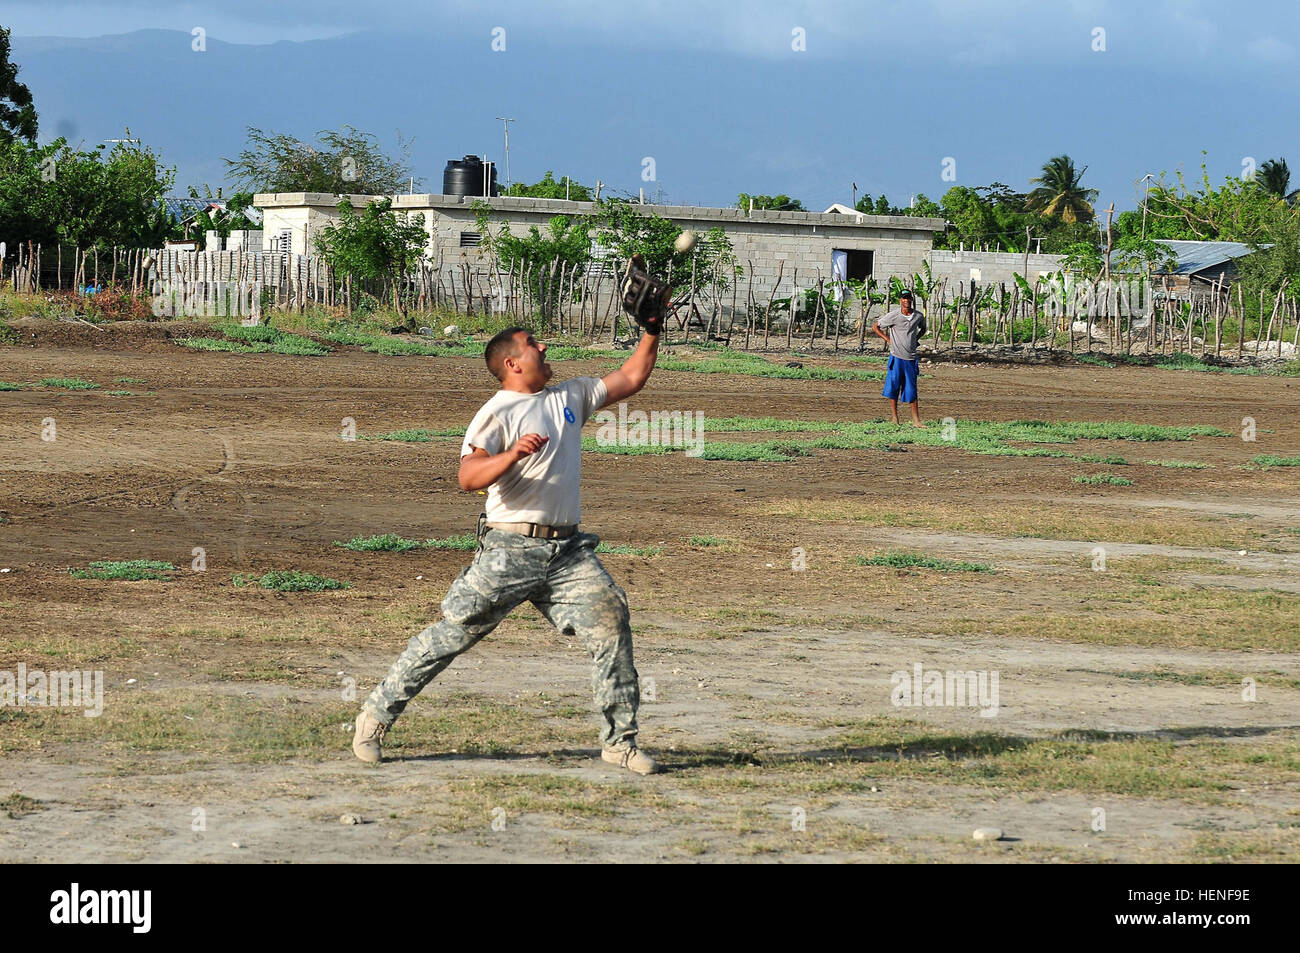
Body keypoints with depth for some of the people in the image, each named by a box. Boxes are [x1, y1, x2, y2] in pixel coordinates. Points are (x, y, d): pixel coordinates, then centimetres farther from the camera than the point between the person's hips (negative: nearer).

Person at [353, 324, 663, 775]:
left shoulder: (571, 397, 16)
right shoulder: (497, 413, -7)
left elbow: (631, 378, 23)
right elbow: (468, 477, -20)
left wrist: (651, 332, 12)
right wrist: (512, 455, -36)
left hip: (567, 550, 5)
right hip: (510, 549, -5)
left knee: (610, 616, -11)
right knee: (454, 632, -2)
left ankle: (620, 740, -6)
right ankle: (377, 714, 11)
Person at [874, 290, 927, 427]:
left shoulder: (919, 316, 4)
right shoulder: (893, 316, -6)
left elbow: (922, 328, 26)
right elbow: (876, 326, 4)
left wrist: (915, 339, 10)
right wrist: (888, 339, -2)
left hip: (911, 358, 3)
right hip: (897, 357, -3)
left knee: (912, 390, 4)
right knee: (893, 388, -1)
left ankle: (916, 420, 7)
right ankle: (895, 419, 7)